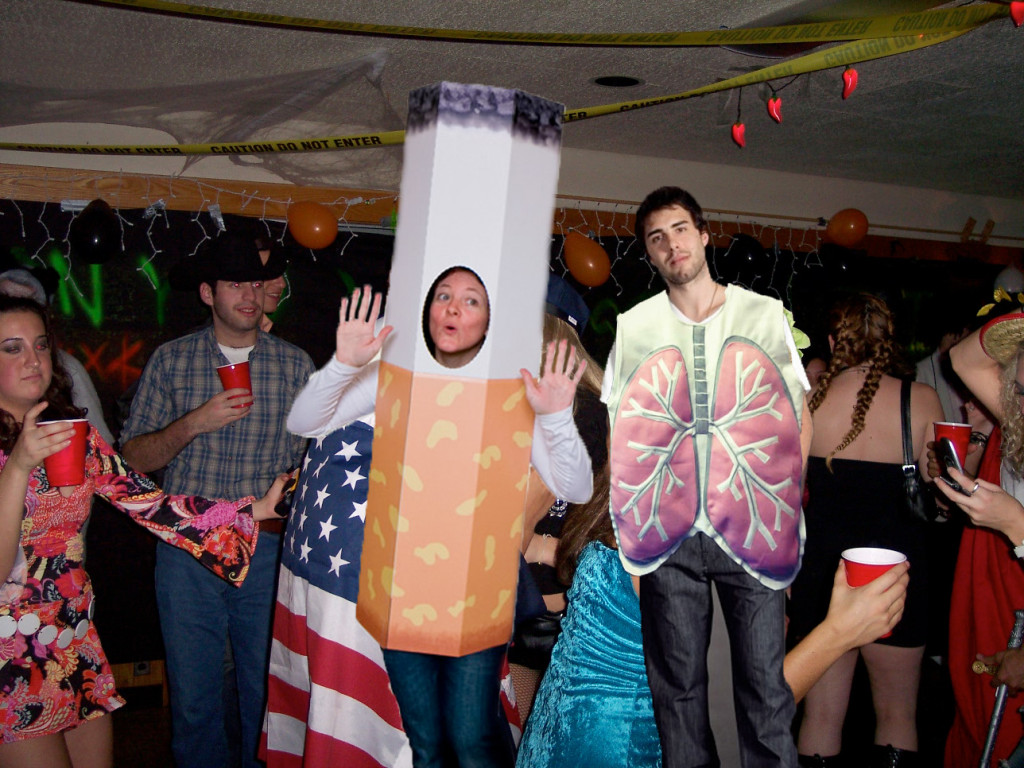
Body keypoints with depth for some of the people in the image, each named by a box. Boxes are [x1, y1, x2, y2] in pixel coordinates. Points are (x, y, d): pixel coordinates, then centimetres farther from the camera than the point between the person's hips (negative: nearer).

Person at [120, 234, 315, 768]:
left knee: (268, 691, 10)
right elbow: (135, 456, 2)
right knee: (193, 693, 9)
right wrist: (193, 424, -14)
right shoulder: (171, 360, 4)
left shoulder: (295, 364, 5)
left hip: (269, 547, 0)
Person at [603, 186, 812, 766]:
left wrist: (783, 503, -1)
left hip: (753, 530, -1)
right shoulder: (633, 327, 9)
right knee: (678, 681, 8)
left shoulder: (765, 314, 7)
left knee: (766, 682, -1)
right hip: (670, 533, 1)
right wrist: (632, 519, 0)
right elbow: (617, 432, 10)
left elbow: (799, 418, 10)